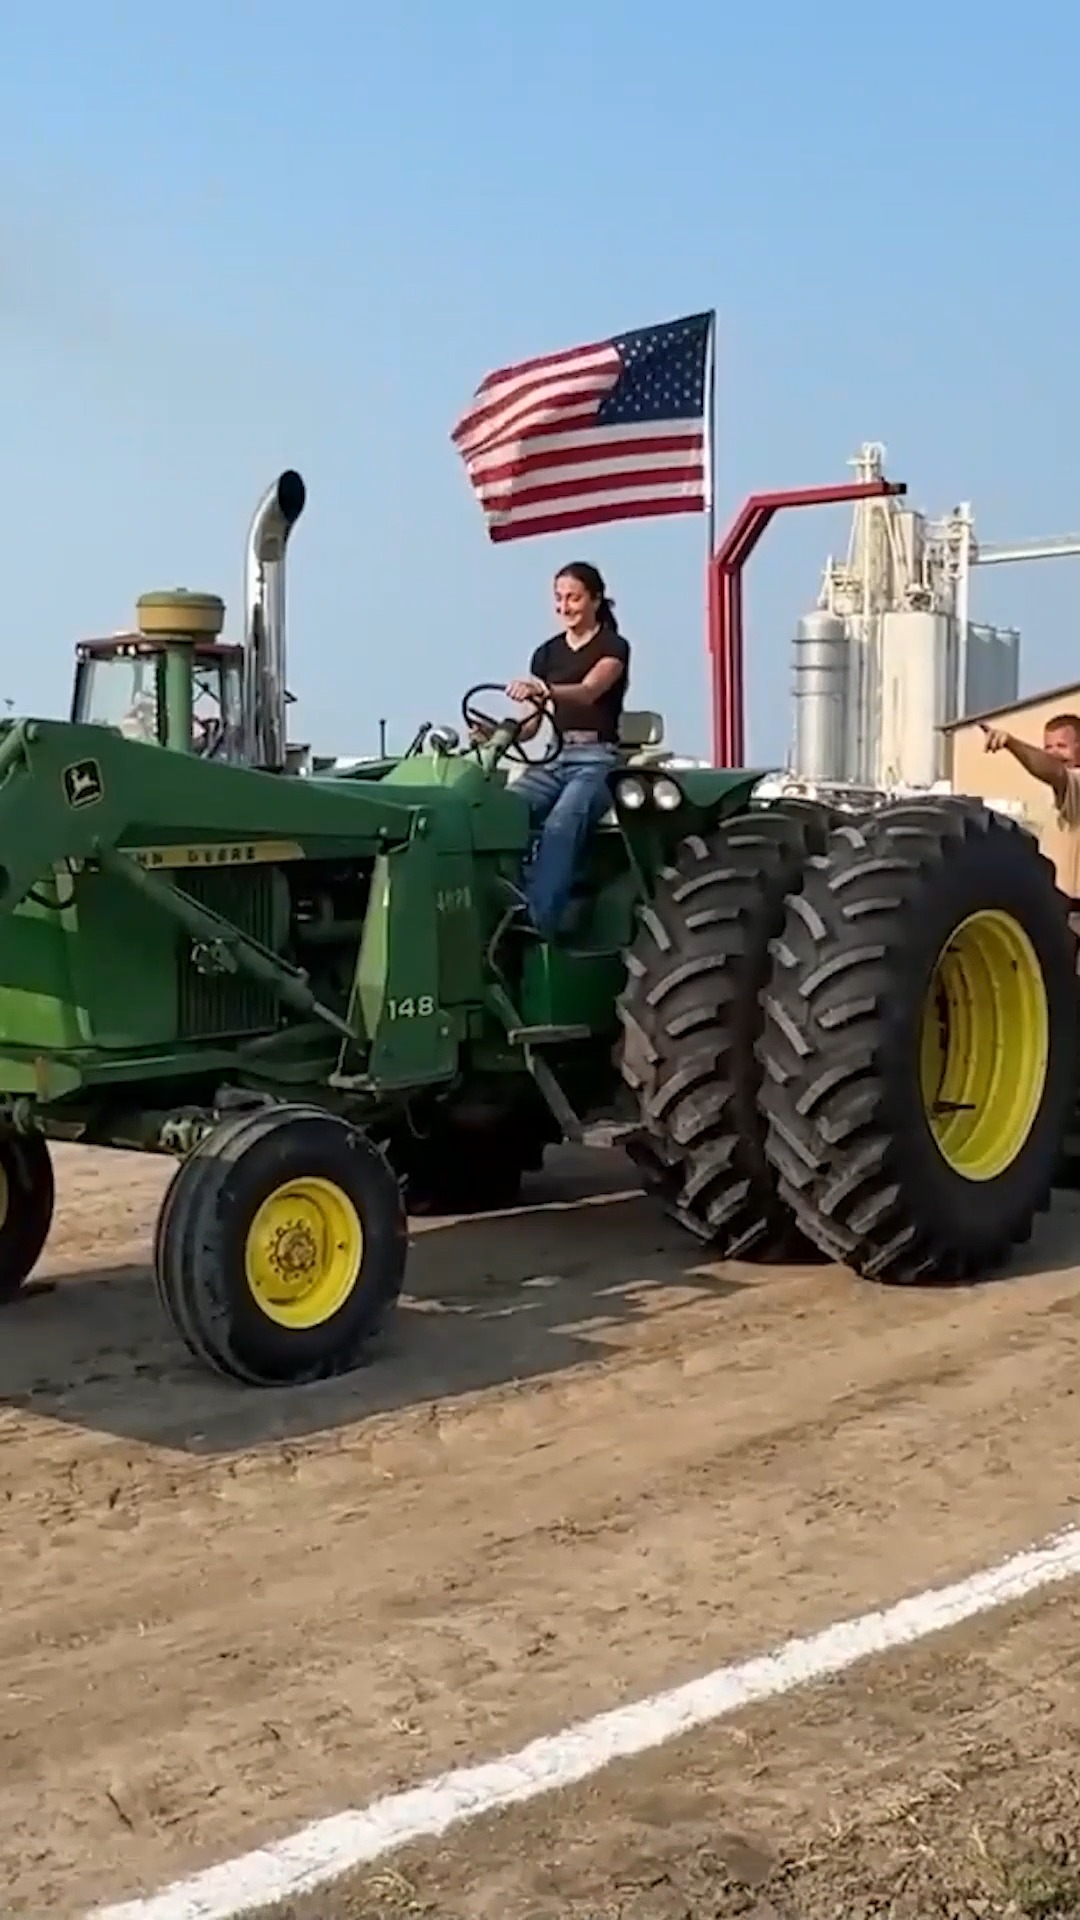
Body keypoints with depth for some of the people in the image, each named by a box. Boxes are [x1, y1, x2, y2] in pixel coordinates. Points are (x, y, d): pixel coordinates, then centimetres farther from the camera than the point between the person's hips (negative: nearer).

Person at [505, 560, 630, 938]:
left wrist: (543, 689, -43)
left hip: (597, 760, -5)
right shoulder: (546, 653, 16)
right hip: (554, 758, 5)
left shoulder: (613, 647, -1)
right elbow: (531, 722, 13)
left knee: (560, 825, -36)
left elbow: (587, 691, -23)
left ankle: (540, 924, -43)